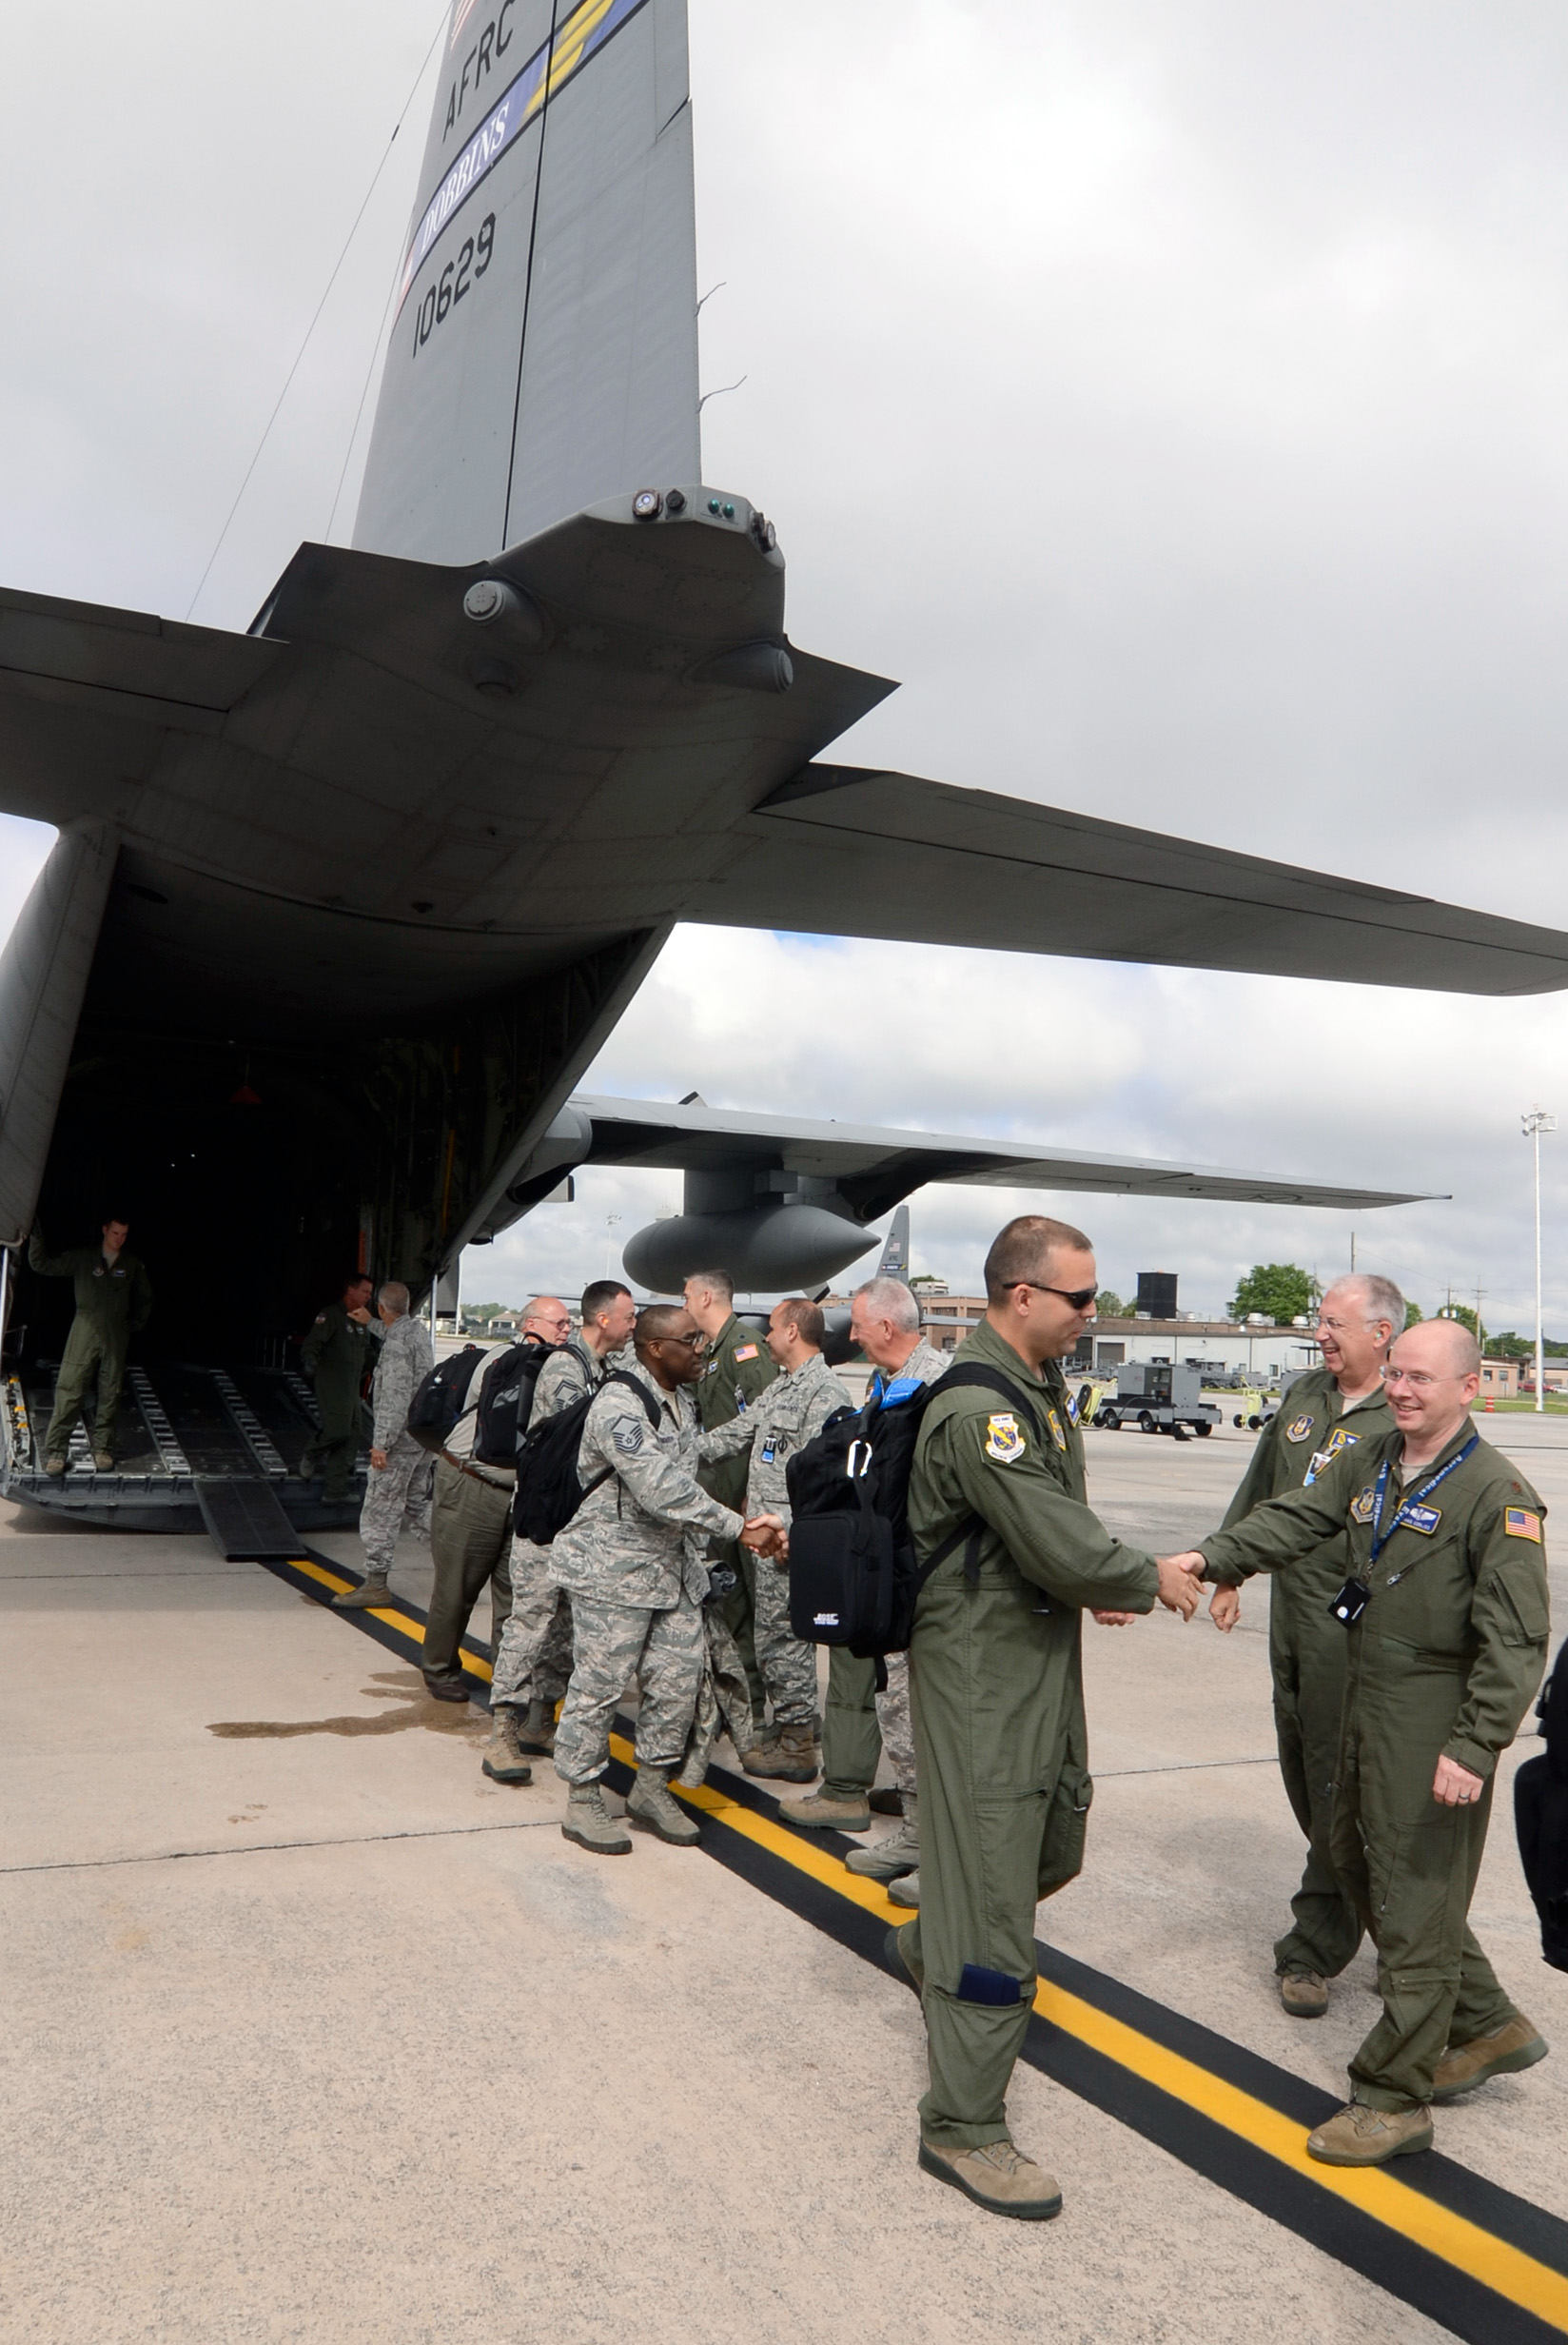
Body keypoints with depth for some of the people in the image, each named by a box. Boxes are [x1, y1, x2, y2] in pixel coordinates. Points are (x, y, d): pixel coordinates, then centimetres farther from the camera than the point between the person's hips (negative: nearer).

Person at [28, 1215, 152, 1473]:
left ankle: (103, 1449, 12)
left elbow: (145, 1298, 18)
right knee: (69, 1392, -5)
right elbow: (42, 1265, -2)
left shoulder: (132, 1265, 6)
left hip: (116, 1336, 2)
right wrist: (36, 1238, -14)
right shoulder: (82, 1258, 0)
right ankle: (55, 1451, -2)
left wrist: (136, 1324, 11)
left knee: (109, 1395, 4)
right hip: (85, 1333, -2)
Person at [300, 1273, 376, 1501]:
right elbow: (312, 1343, -19)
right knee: (337, 1429, -19)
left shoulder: (362, 1322, 17)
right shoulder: (331, 1316, -9)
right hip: (331, 1386, -8)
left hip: (353, 1388, 9)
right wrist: (309, 1362, -36)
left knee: (353, 1435, 4)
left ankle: (335, 1489, 10)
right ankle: (311, 1456, 13)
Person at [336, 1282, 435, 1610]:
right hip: (423, 1435, 9)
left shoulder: (397, 1341, -17)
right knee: (417, 1503, 18)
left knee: (380, 1509, -3)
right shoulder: (420, 1331, 10)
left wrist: (381, 1443, -23)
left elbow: (395, 1396, -23)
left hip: (400, 1439, -9)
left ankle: (376, 1584, 2)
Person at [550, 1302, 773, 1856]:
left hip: (676, 1567, 9)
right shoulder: (621, 1404, -21)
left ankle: (652, 1789, 27)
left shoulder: (680, 1398, 10)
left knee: (677, 1681, 10)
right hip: (614, 1567, -9)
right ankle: (582, 1800, 17)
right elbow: (662, 1489, -29)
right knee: (599, 1685, 2)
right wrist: (738, 1526, -29)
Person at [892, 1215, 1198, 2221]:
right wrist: (1150, 1581, -9)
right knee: (993, 1900, -2)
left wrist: (1100, 1582, 0)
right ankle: (964, 2127, 12)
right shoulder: (980, 1408, -25)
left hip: (1044, 1658, 10)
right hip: (984, 1674, -10)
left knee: (1055, 1845, 25)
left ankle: (930, 1943, 49)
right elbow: (1065, 1550, -27)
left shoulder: (1039, 1386, 8)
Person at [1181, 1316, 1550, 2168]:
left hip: (1436, 1723, -8)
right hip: (1367, 1705, 8)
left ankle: (1394, 2099, 16)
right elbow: (1293, 1521, 3)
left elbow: (1516, 1641, -18)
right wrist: (1212, 1557, -14)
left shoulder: (1497, 1493, -16)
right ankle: (1487, 2026, 37)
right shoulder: (1368, 1464, 6)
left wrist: (1474, 1748, -22)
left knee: (1416, 1900, 1)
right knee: (1360, 1864, 20)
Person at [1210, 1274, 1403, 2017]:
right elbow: (1260, 1490, 19)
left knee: (1337, 1786, 0)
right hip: (1290, 1616, 8)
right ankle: (1358, 1899, 38)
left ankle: (1314, 1949, 12)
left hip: (1353, 1628, -7)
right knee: (1302, 1775, 17)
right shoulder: (1304, 1395, 8)